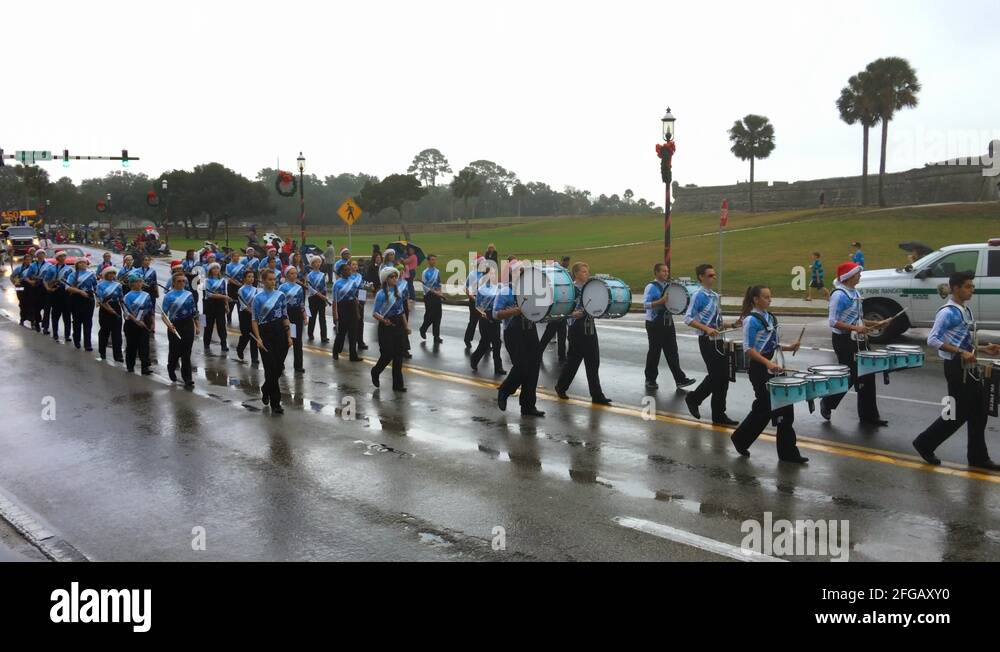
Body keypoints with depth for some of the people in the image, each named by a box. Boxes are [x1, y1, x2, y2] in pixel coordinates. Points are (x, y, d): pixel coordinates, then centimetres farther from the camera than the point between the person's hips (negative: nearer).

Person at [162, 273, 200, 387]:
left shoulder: (189, 295, 6)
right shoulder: (168, 296, -5)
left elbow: (194, 312, 12)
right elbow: (163, 314, -9)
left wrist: (198, 326, 10)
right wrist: (169, 325, -25)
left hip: (188, 326, 2)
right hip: (175, 326, -2)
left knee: (186, 352, 0)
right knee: (175, 351, 10)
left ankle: (187, 378, 2)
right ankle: (171, 369, 41)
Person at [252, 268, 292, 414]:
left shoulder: (281, 295, 7)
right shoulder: (258, 297, -4)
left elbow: (285, 316, 10)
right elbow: (255, 320, -4)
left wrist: (289, 336, 4)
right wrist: (258, 339, -13)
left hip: (280, 332, 4)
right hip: (266, 332, -4)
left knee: (279, 368, 7)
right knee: (271, 368, -4)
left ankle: (265, 389, 36)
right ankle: (275, 404, 3)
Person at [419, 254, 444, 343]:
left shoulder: (437, 271, 6)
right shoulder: (425, 273, -10)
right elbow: (425, 287, -12)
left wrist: (440, 292, -2)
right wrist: (435, 292, -17)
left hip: (437, 296, 5)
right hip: (429, 296, -5)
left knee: (437, 316, 4)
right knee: (429, 315, -2)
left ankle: (436, 336, 11)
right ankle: (423, 329, 27)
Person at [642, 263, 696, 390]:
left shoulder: (668, 286, 12)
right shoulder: (651, 287, -10)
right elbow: (645, 304, -20)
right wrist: (661, 301, -28)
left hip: (668, 322, 6)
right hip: (654, 324, -6)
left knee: (672, 352, 5)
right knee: (654, 352, 3)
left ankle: (680, 379, 5)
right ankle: (650, 380, 17)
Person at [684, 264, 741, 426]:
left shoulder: (715, 296, 15)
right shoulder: (699, 295, -9)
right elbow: (688, 318, -17)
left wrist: (733, 325, 7)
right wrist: (706, 329, -26)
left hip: (719, 341, 8)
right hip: (707, 341, -8)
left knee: (723, 378, 5)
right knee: (715, 376, -8)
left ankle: (719, 415, 13)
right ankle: (693, 399, 15)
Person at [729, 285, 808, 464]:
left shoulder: (770, 318, 13)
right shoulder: (751, 320, -12)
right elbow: (748, 349, -16)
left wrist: (789, 348, 3)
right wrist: (768, 362, -27)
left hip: (774, 367, 8)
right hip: (759, 369, -8)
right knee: (763, 408, -1)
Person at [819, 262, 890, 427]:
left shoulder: (855, 292, 11)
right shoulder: (839, 295, -17)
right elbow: (833, 322, -21)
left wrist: (876, 324, 8)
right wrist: (855, 328, -27)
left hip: (858, 340, 9)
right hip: (844, 341, -9)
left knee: (867, 376, 8)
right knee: (850, 377, 0)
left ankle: (869, 415, 17)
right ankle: (827, 403, 23)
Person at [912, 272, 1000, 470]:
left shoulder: (967, 310, 12)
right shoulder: (948, 312, -16)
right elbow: (932, 340, -23)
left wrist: (984, 349, 6)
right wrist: (960, 353, -27)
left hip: (970, 366, 9)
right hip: (957, 367, -9)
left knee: (979, 413, 10)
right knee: (959, 414, -2)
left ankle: (978, 457, 19)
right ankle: (925, 443, 13)